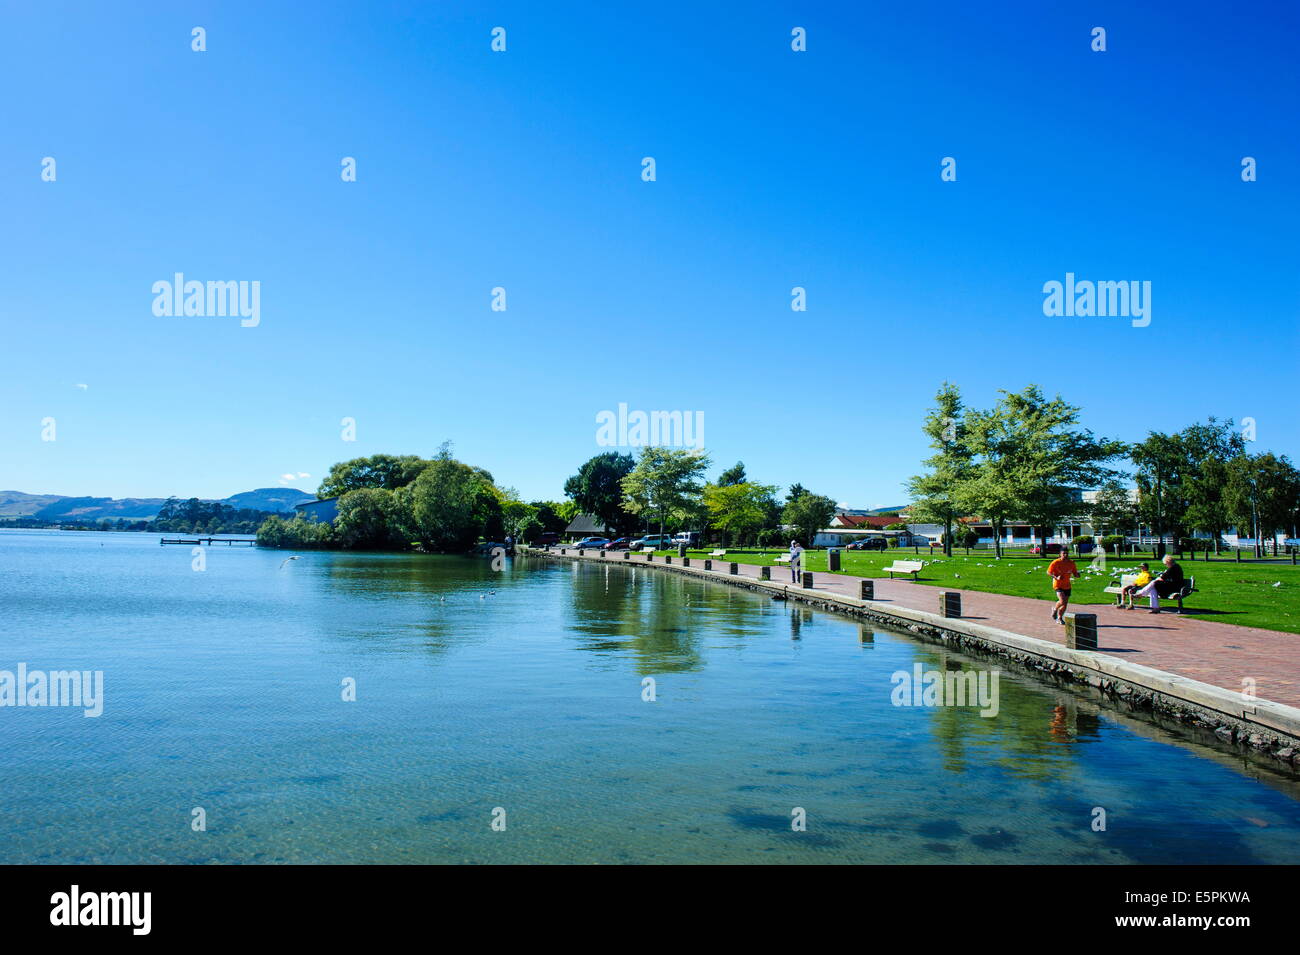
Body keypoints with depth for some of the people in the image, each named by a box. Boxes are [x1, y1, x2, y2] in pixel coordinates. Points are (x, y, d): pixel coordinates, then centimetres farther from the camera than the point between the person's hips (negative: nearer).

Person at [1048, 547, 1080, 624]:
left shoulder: (1071, 563, 2)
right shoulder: (1056, 562, -11)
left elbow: (1075, 574, 10)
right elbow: (1048, 572, -6)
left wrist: (1076, 574, -15)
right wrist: (1056, 577, -22)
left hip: (1067, 586, 5)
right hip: (1058, 585, -5)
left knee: (1065, 604, 9)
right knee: (1062, 601, -22)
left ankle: (1059, 618, 29)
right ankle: (1055, 609, 10)